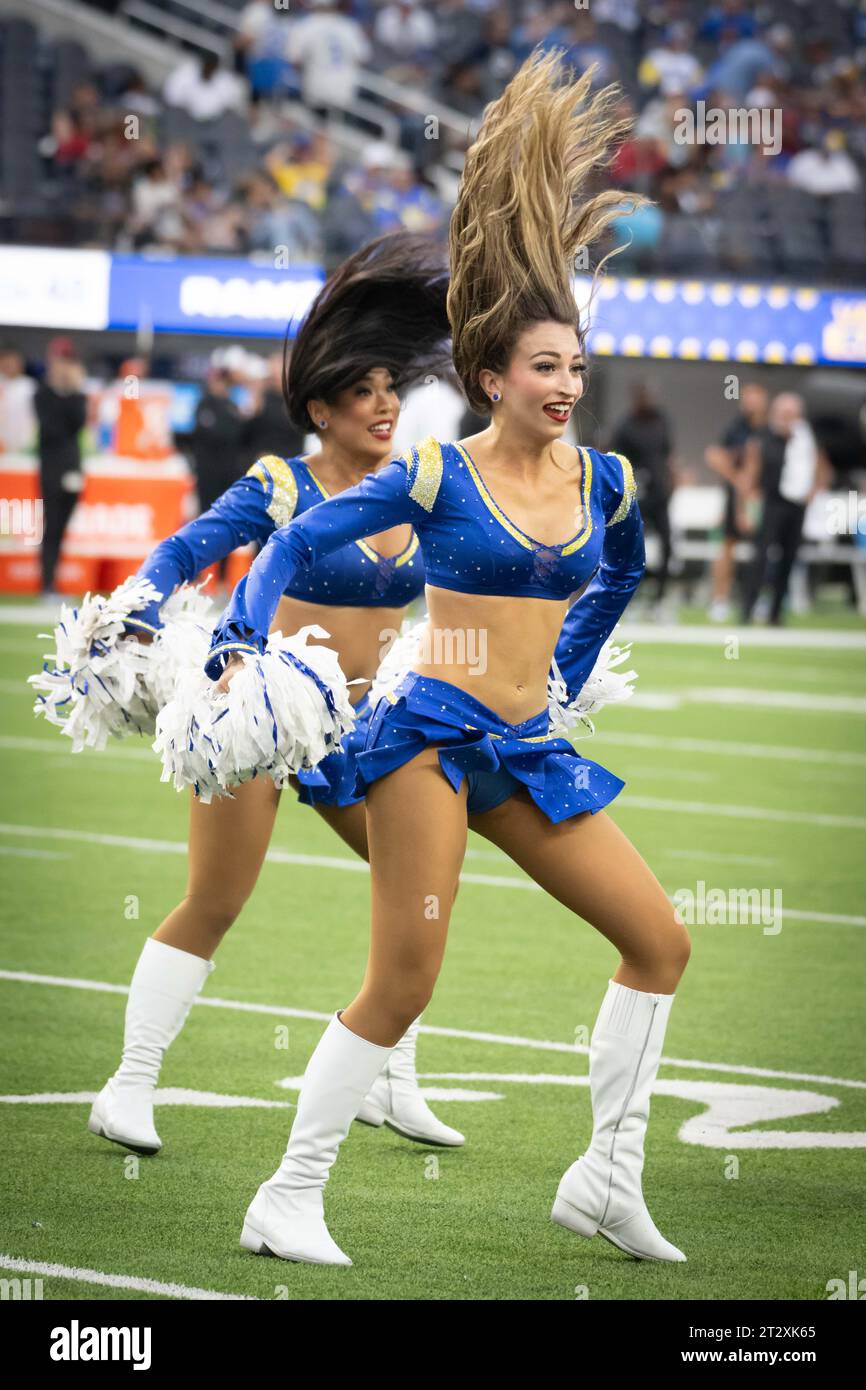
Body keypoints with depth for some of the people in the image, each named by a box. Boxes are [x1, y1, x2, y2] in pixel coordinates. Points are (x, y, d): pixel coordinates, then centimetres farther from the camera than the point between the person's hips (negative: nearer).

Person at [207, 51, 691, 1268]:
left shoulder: (605, 481, 6)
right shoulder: (437, 475, -8)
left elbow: (619, 579, 29)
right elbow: (297, 543, -2)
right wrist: (240, 652, -12)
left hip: (529, 752, 6)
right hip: (432, 734, -6)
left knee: (659, 940, 1)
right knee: (401, 986, -9)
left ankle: (608, 1179, 9)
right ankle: (288, 1202, 2)